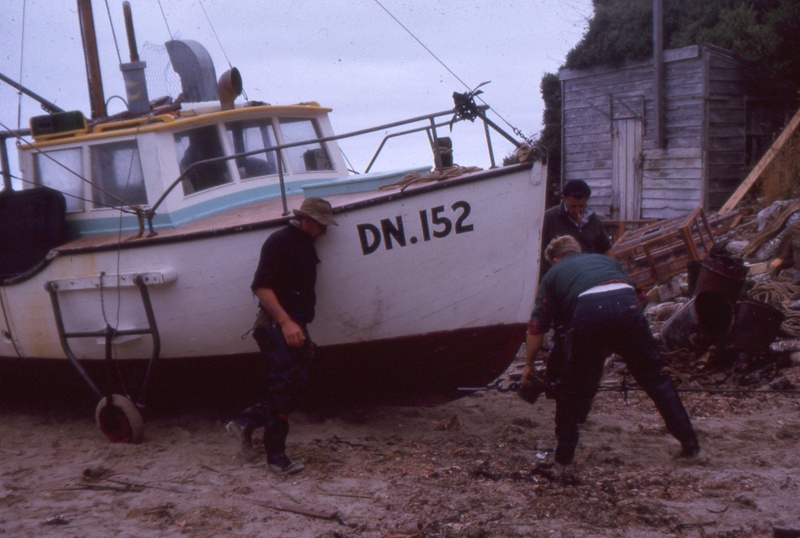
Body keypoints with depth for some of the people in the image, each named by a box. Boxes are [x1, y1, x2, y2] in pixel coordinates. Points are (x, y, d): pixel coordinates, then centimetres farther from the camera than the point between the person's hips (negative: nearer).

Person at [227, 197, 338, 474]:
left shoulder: (306, 246, 18)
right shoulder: (279, 241, -11)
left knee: (296, 387, 9)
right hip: (277, 326, -9)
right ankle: (276, 455, 0)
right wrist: (285, 322, -25)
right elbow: (260, 286, -18)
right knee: (284, 389, -8)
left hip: (295, 326, 9)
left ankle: (245, 422, 20)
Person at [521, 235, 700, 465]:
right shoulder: (606, 260, 38)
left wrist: (528, 365, 35)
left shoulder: (553, 274, 31)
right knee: (654, 376, 15)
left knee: (571, 382, 17)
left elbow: (536, 327, 26)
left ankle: (565, 451, 20)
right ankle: (689, 441, 18)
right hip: (627, 306, 2)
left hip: (588, 312, -2)